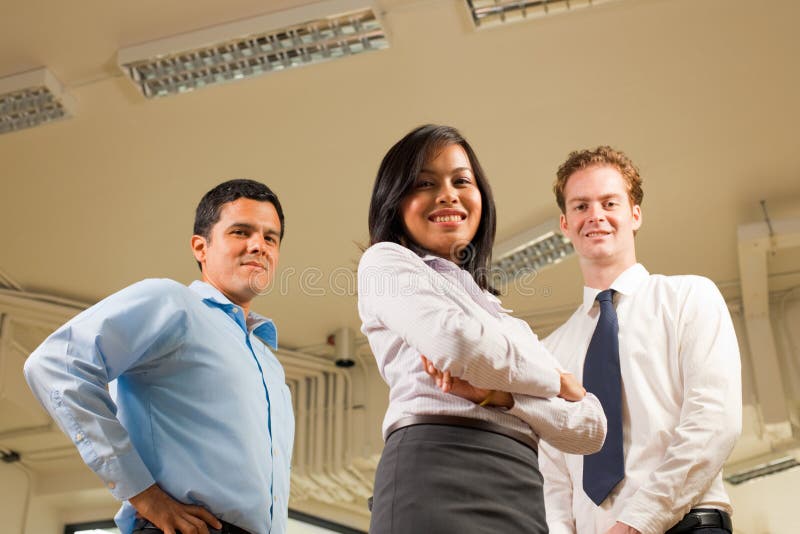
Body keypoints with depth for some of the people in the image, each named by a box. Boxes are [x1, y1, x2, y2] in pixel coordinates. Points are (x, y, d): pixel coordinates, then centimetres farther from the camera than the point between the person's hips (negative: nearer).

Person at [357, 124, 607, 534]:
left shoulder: (505, 322, 27)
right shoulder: (385, 262, 9)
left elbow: (590, 428, 14)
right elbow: (456, 344, -11)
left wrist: (498, 390, -5)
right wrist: (556, 381, 7)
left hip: (522, 496, 6)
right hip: (438, 478, -6)